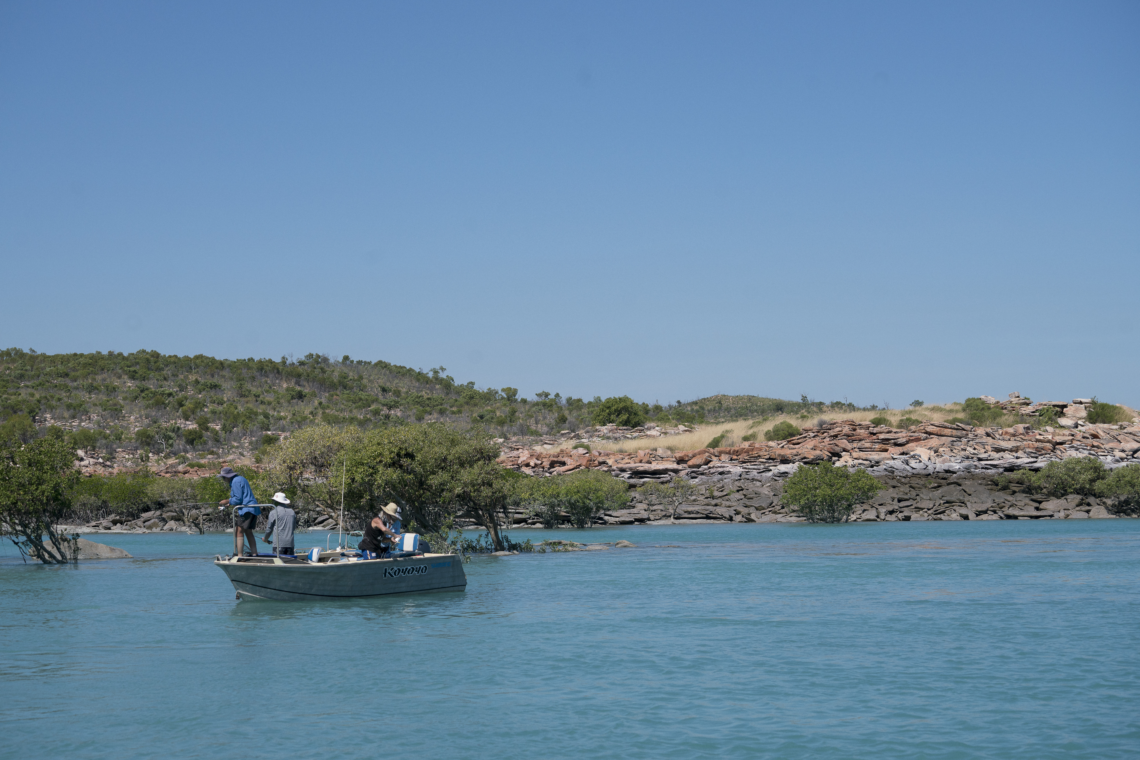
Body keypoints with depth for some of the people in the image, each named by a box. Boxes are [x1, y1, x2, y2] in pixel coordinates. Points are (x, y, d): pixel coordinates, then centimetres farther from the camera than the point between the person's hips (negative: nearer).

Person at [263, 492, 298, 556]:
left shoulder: (273, 512, -2)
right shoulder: (292, 512, 12)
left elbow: (269, 529, 6)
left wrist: (265, 539, 23)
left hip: (279, 544, -4)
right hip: (290, 543, 4)